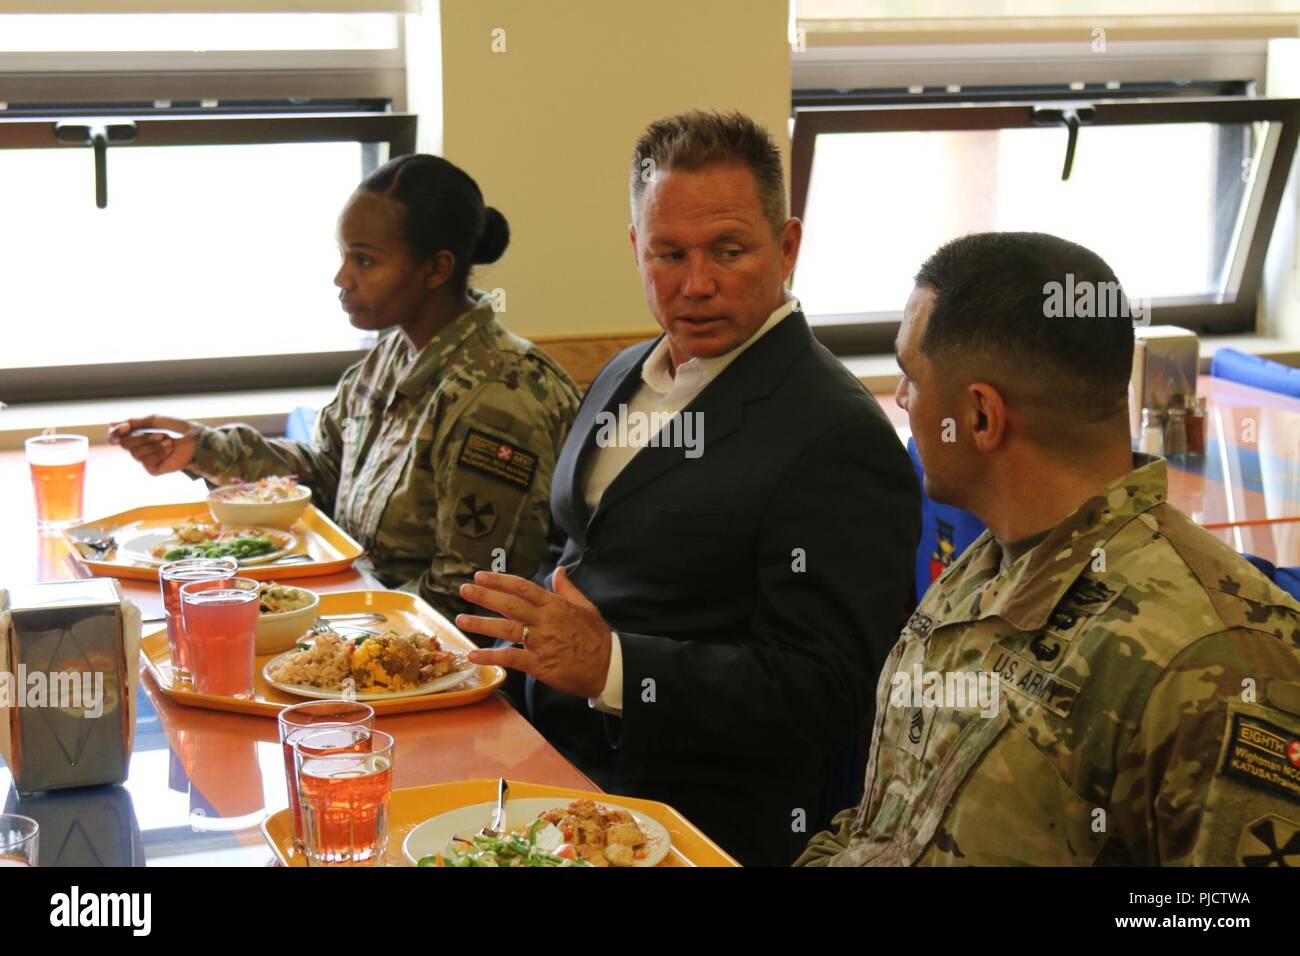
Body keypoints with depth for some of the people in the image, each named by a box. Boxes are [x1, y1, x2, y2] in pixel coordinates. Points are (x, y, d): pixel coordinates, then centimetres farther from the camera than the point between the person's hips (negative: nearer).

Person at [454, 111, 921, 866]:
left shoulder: (839, 439, -14)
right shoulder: (625, 378, 14)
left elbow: (825, 697, -18)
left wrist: (611, 667, -26)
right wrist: (517, 643, 5)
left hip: (696, 819, -7)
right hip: (547, 752, 8)